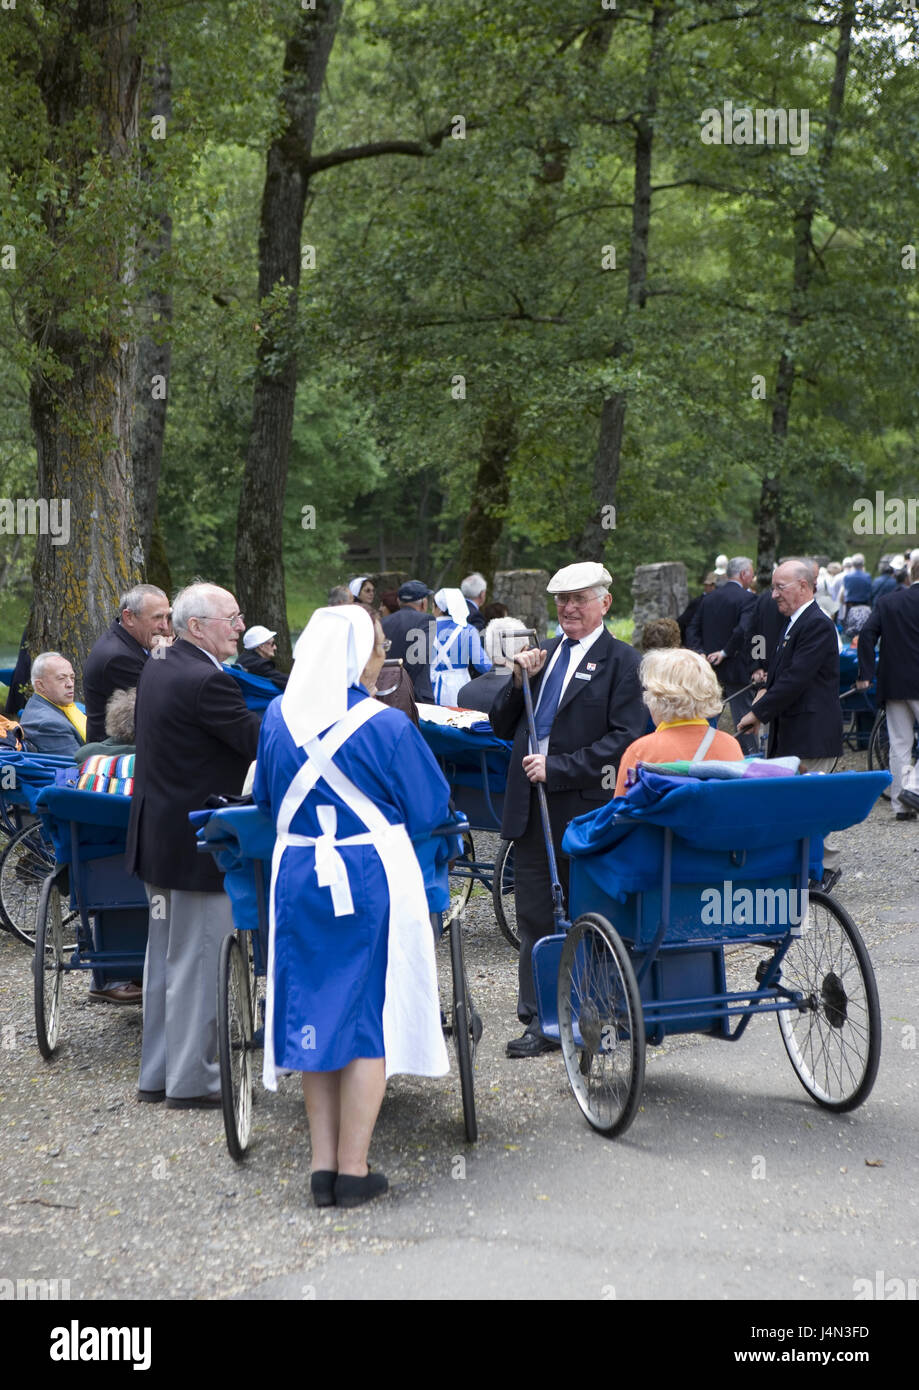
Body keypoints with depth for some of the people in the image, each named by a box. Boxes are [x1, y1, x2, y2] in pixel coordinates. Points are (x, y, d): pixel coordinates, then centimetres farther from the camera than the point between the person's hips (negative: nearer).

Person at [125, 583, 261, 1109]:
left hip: (157, 834, 10)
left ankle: (158, 1072, 26)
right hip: (199, 843, -10)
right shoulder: (209, 682, -21)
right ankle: (191, 1080, 8)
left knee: (165, 955, 17)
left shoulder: (156, 670, 9)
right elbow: (261, 741, -21)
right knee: (198, 962, 0)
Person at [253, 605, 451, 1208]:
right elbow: (430, 808, -4)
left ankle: (324, 1164, 14)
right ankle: (354, 1168, 6)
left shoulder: (279, 717, 0)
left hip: (298, 877, 4)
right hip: (372, 879, -4)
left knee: (314, 1010, 12)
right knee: (369, 1015, 5)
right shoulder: (387, 725, -14)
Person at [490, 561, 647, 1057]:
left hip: (586, 806, -5)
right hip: (531, 807, 5)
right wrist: (519, 681, -1)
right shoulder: (543, 654, 16)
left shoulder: (620, 660, -3)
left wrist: (557, 767, -17)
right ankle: (540, 1021, 11)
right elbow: (501, 726, 16)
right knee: (534, 917, 5)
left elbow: (624, 738, -13)